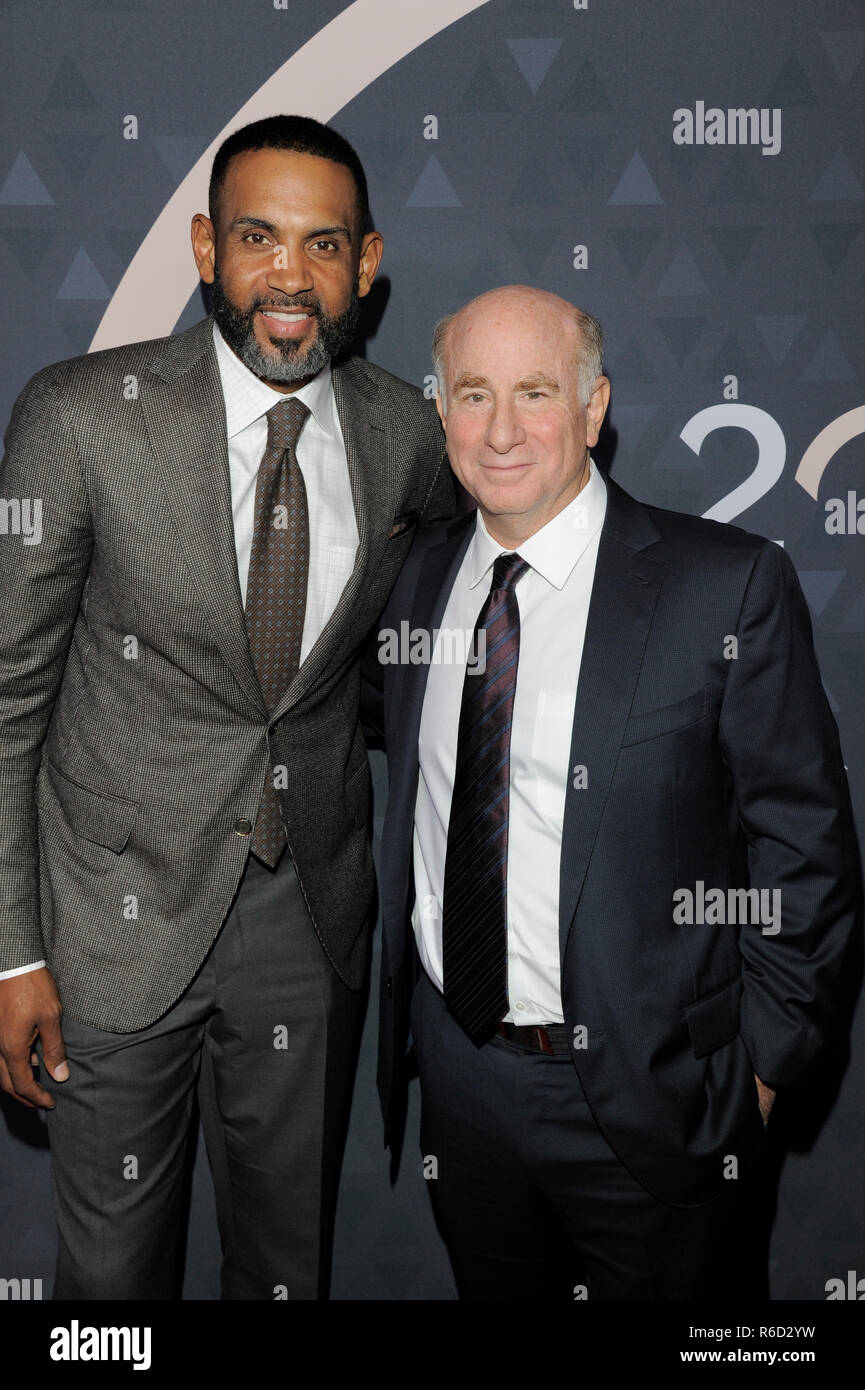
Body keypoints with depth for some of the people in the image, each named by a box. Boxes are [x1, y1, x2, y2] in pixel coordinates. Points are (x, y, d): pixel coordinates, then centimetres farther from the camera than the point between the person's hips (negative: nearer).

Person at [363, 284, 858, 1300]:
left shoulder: (729, 586, -14)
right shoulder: (423, 572, 2)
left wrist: (760, 1062, -8)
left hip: (644, 1095, -4)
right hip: (457, 1068, 5)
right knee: (493, 1289, 23)